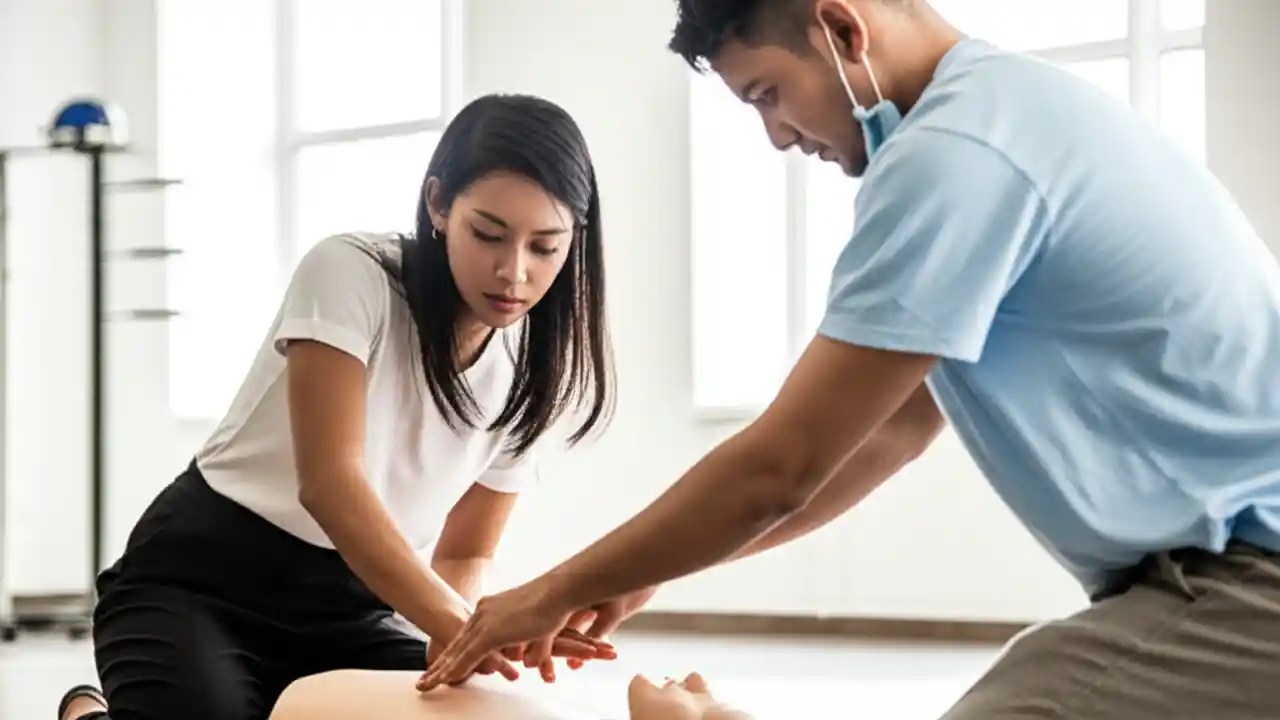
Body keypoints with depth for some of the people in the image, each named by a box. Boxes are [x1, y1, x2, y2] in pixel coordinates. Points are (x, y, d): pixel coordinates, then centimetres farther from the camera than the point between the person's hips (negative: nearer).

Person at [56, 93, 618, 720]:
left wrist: (455, 640, -18)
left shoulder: (535, 373, -3)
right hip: (204, 579, -6)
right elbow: (328, 483, -30)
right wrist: (457, 625, -43)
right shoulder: (350, 273, -19)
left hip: (348, 605, 6)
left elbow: (465, 553, 6)